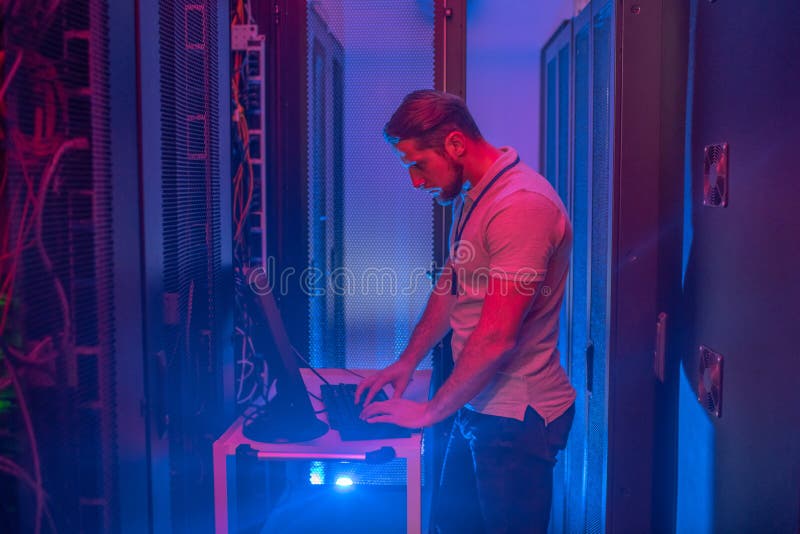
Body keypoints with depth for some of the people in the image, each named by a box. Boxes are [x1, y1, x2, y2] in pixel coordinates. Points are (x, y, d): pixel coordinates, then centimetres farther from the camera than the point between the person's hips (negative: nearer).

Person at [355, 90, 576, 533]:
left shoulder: (522, 204, -24)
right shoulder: (468, 199, 9)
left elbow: (496, 338, -25)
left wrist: (431, 411, -15)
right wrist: (407, 362, 14)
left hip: (517, 419, -9)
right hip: (477, 407, 9)